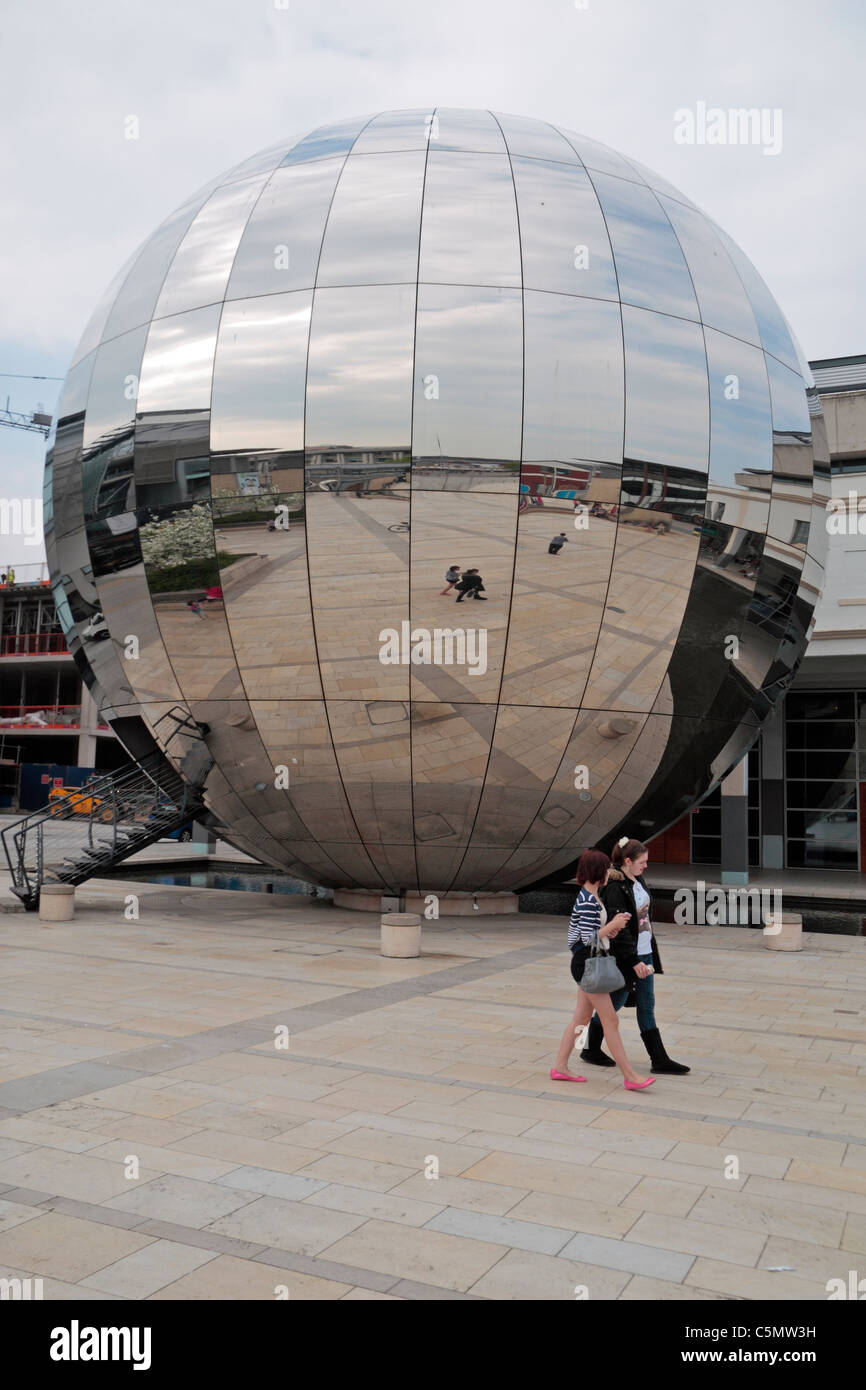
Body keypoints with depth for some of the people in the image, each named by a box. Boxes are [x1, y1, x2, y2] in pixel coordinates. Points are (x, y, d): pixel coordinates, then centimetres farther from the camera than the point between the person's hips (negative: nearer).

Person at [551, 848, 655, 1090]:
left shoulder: (589, 897, 11)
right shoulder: (588, 902, -21)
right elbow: (588, 938, -24)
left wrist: (609, 931, 5)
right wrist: (613, 925, -16)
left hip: (591, 963, 10)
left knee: (581, 1017, 14)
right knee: (611, 1020, -5)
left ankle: (560, 1067, 21)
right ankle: (630, 1076, 1)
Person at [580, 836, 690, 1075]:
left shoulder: (637, 880, 7)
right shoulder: (615, 888, -21)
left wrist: (647, 957, 20)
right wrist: (634, 961, -22)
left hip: (644, 953, 8)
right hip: (624, 957, -8)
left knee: (647, 1006, 10)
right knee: (614, 1003, 6)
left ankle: (659, 1060, 14)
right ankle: (591, 1049, 24)